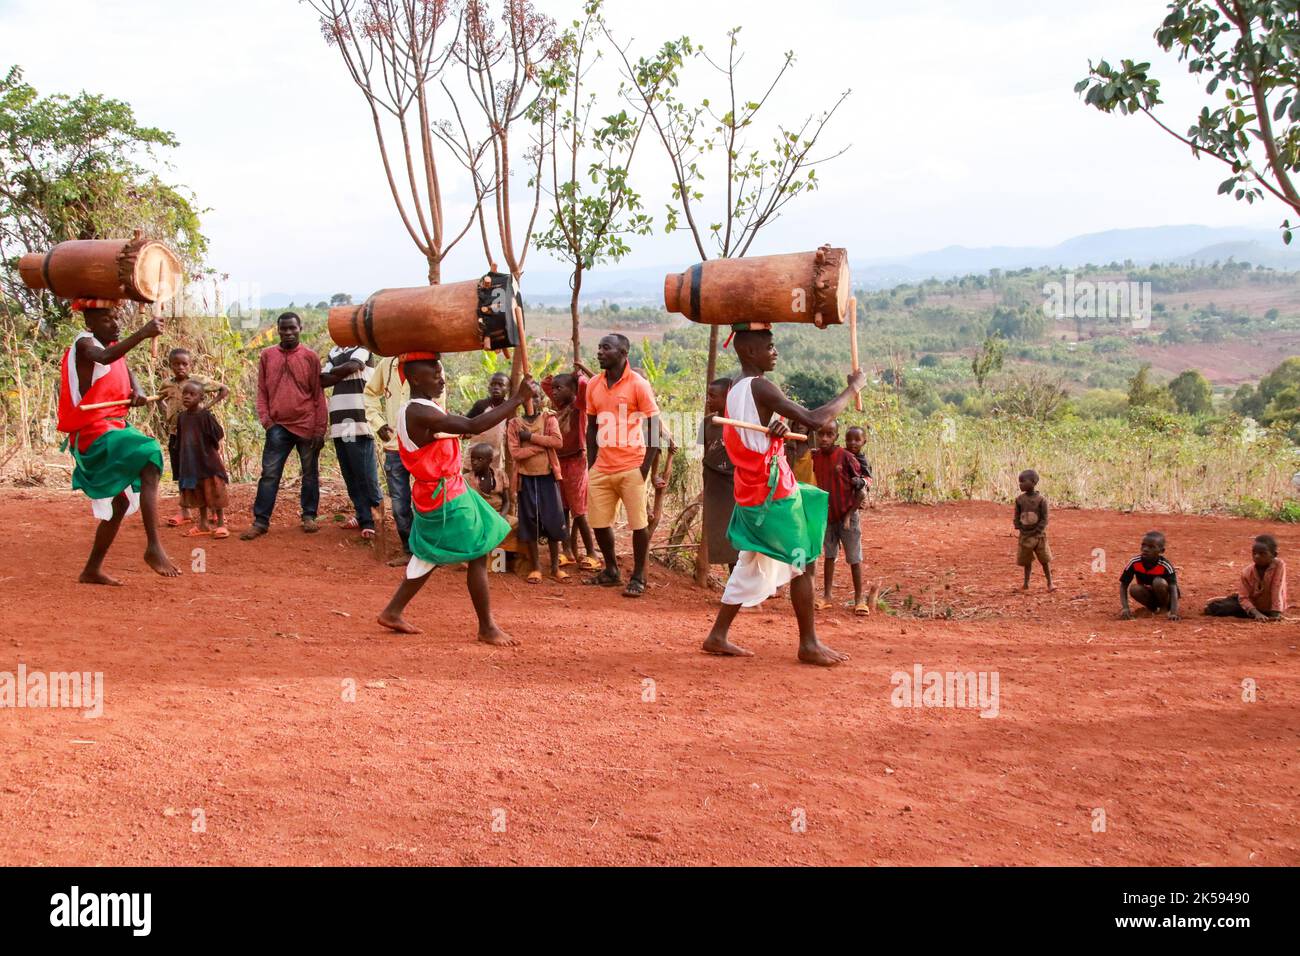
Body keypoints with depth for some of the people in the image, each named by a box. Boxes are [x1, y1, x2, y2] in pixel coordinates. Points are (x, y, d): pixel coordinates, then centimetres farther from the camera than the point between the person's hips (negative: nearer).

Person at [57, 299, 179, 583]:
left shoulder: (113, 346, 14)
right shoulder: (84, 343, -12)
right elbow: (104, 357, -34)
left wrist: (137, 393, -9)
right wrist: (141, 334, -52)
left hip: (115, 429, 10)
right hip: (93, 432, -10)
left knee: (120, 502, 17)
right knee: (150, 458, -30)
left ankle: (92, 570, 31)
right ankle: (154, 547, -33)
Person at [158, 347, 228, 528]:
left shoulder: (199, 380, -8)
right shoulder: (167, 384, 4)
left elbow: (225, 390, -4)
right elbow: (159, 398, 26)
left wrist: (207, 406, -11)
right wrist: (165, 413, 8)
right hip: (175, 433, 4)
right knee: (181, 474, 9)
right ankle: (184, 511, 17)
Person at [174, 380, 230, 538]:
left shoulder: (206, 415, -13)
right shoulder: (181, 416, 6)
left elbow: (219, 435, -11)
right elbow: (180, 440, 15)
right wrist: (179, 458, 15)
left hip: (207, 460, -6)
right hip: (190, 463, 6)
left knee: (214, 492, -1)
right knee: (198, 494, 14)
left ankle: (221, 524, 5)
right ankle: (203, 524, 23)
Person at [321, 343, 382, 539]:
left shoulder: (362, 347, 3)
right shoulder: (333, 353, 20)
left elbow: (351, 366, -14)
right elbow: (323, 381, 9)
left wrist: (333, 371, 3)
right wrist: (343, 373, -7)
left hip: (359, 420, -7)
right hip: (339, 421, 7)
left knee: (365, 472, -9)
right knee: (349, 473, 7)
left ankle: (373, 516, -4)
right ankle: (363, 515, 13)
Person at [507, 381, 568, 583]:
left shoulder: (549, 418, 2)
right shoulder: (514, 423, 1)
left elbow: (558, 442, -15)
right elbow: (515, 453, -12)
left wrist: (531, 437, -16)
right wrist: (543, 444, -15)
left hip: (548, 476, 0)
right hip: (526, 478, 0)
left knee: (553, 520, 1)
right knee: (529, 522, 2)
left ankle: (555, 566, 11)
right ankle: (535, 567, 10)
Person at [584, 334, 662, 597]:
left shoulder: (638, 385, -8)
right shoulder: (593, 385, 8)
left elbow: (655, 426, -8)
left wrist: (646, 467, -12)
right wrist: (593, 461, 8)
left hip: (631, 468, -5)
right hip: (602, 469, 5)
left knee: (638, 524, 0)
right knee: (599, 523, 9)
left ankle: (638, 578, 12)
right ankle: (611, 571, 27)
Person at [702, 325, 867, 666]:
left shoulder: (735, 392, 11)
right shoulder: (760, 387, -17)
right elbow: (814, 420, -23)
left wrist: (775, 429, -6)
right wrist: (853, 388, -11)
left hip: (751, 494, 9)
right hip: (774, 496, -9)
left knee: (749, 568, 16)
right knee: (800, 564, 1)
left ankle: (718, 636, 18)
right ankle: (809, 644, 7)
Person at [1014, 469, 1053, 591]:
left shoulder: (1041, 499, -10)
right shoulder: (1020, 499, 0)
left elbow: (1044, 519, -9)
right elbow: (1016, 517, 6)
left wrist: (1035, 532, -14)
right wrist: (1022, 530, -6)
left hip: (1039, 535, -3)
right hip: (1025, 535, 3)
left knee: (1044, 560, 2)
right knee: (1026, 560, 9)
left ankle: (1050, 583, 10)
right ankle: (1026, 584, 17)